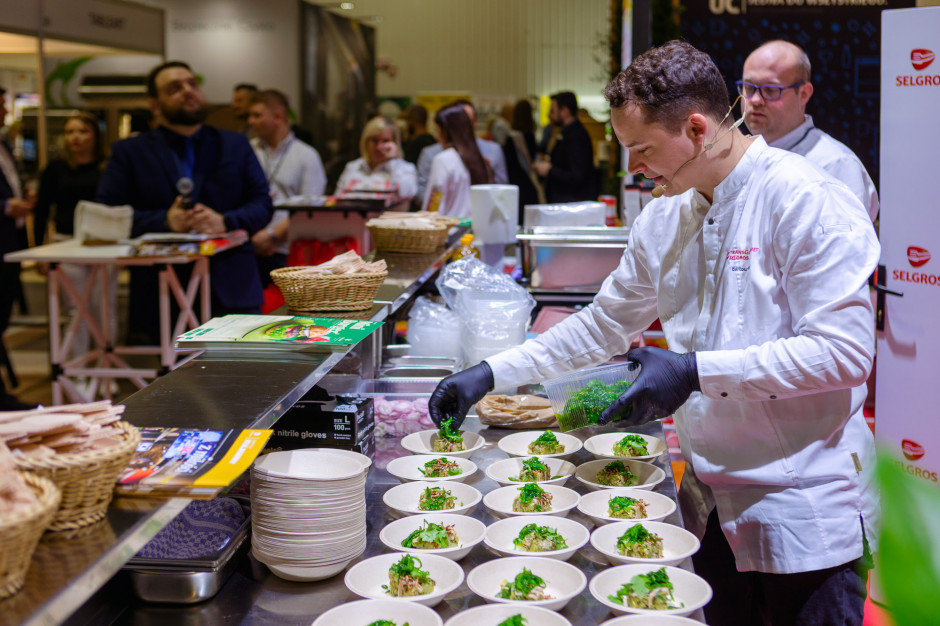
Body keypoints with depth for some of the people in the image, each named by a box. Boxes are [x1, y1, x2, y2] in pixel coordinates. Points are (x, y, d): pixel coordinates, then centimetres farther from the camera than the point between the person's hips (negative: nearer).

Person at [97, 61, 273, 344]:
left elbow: (263, 205, 9)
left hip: (232, 290, 1)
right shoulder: (129, 152, 10)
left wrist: (225, 222, -12)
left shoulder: (236, 145, 15)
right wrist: (165, 221, -15)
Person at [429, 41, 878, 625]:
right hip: (710, 498, 7)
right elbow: (602, 326, 16)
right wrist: (490, 373, 9)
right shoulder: (663, 219, 6)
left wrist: (694, 372, -24)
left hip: (804, 509, -6)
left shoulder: (805, 199, -16)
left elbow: (844, 349, -21)